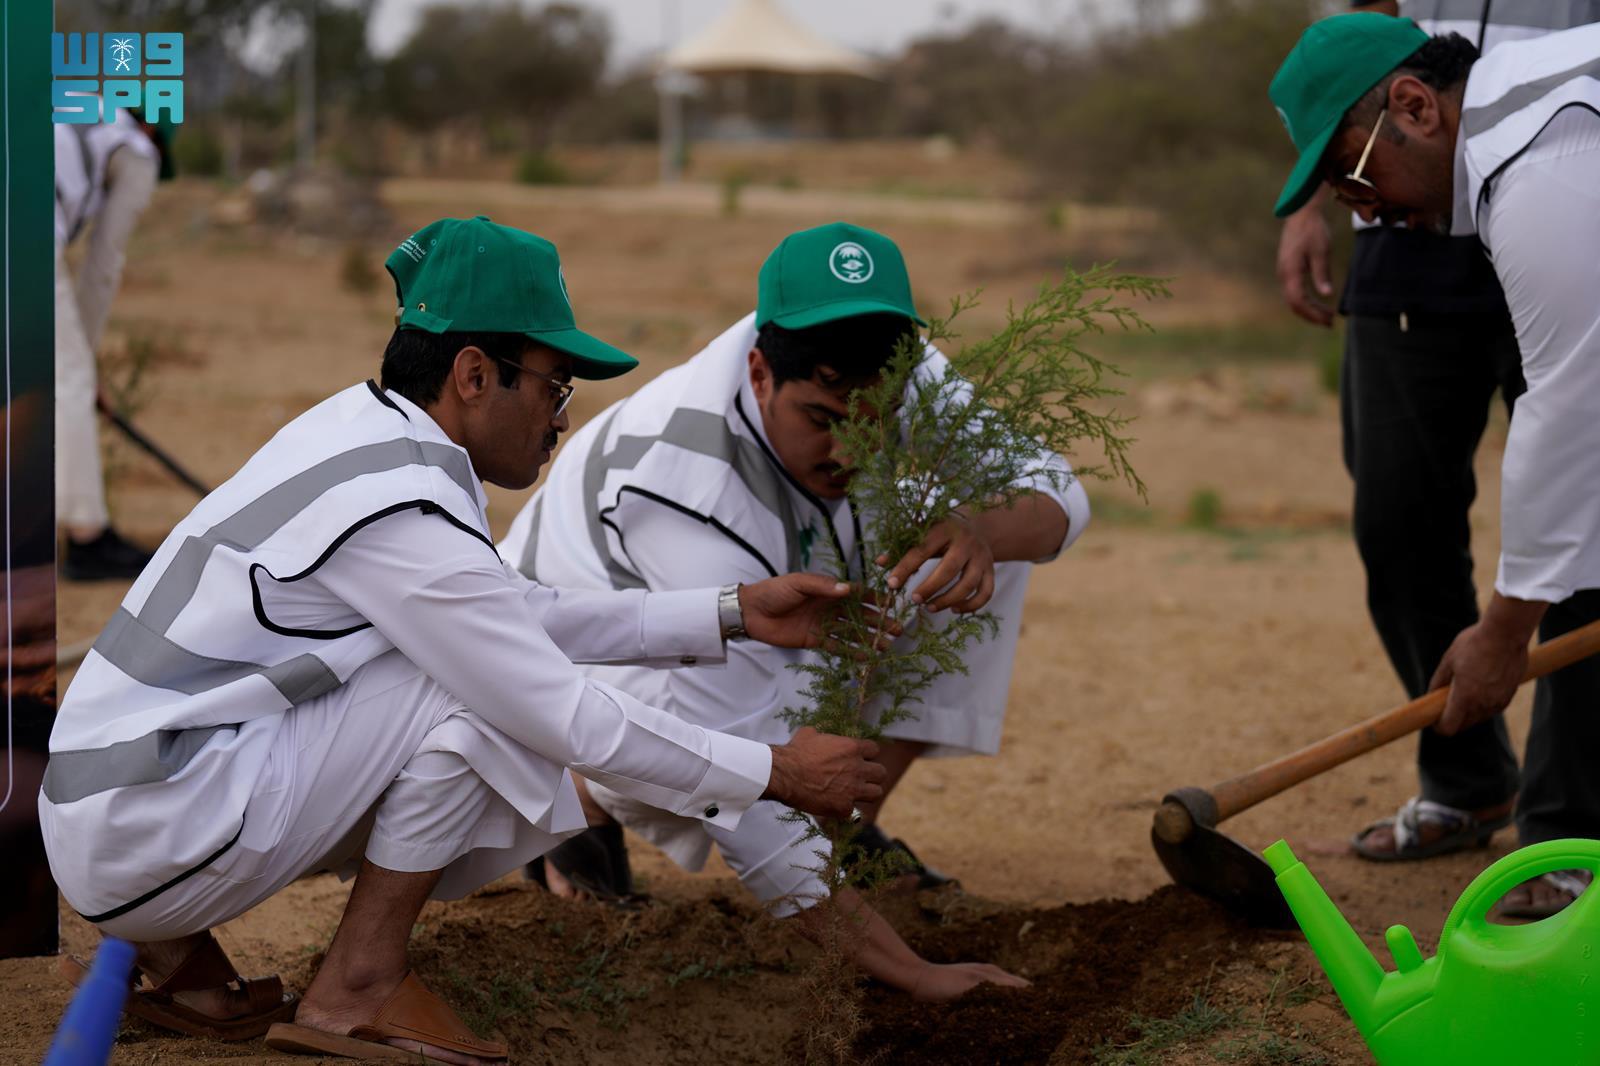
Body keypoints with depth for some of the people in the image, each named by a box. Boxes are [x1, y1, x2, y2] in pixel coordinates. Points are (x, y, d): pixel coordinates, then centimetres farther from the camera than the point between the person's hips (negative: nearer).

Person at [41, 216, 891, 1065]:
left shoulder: (361, 426, 8)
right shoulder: (401, 510, -20)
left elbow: (520, 612, 19)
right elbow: (573, 722, -16)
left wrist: (733, 613, 16)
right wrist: (775, 773, -6)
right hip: (147, 843, -9)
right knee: (487, 687, -13)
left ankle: (177, 949, 11)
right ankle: (357, 990, -3)